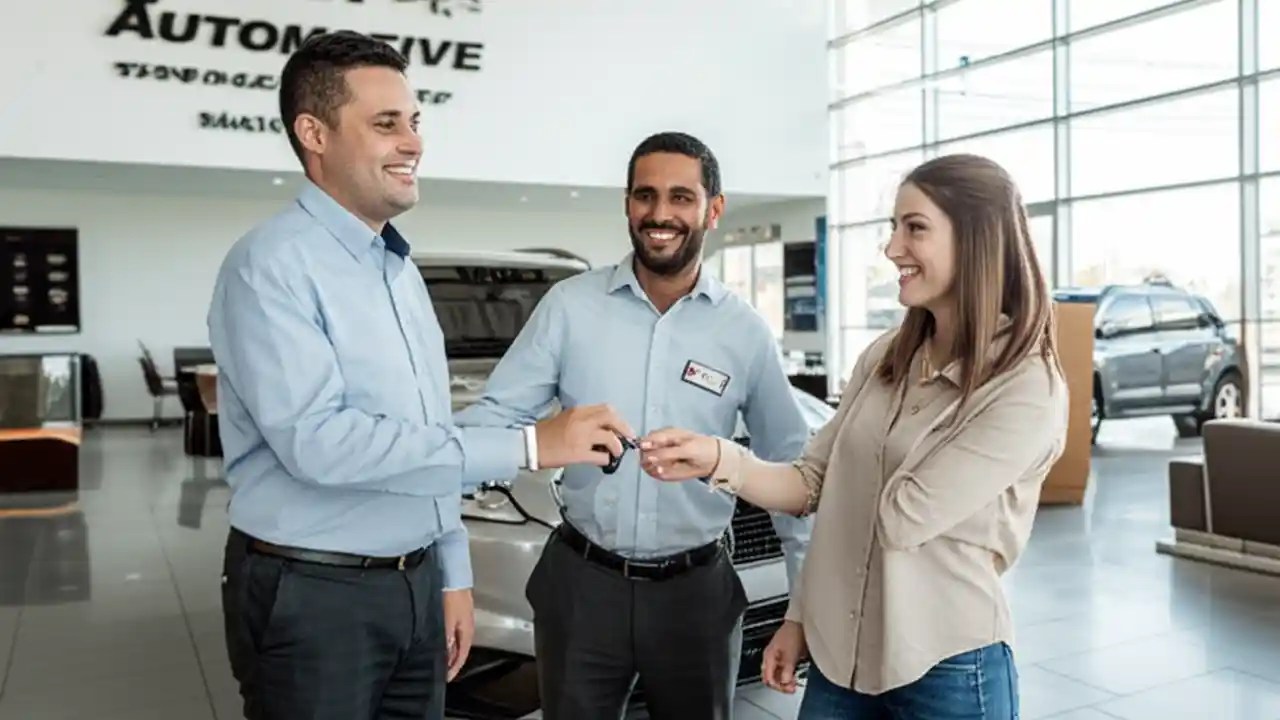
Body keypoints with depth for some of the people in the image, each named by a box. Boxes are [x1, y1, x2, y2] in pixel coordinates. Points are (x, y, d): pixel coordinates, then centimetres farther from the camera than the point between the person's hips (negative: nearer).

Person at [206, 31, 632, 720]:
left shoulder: (399, 268, 11)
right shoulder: (272, 264, -15)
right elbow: (316, 440, -26)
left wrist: (451, 575, 14)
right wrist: (526, 445, -27)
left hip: (414, 586, 7)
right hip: (311, 597, -7)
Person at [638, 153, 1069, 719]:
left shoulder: (1027, 388, -17)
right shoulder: (882, 359, 3)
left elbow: (902, 519, -19)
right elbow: (814, 486, 5)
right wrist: (717, 460, -10)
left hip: (948, 671, -5)